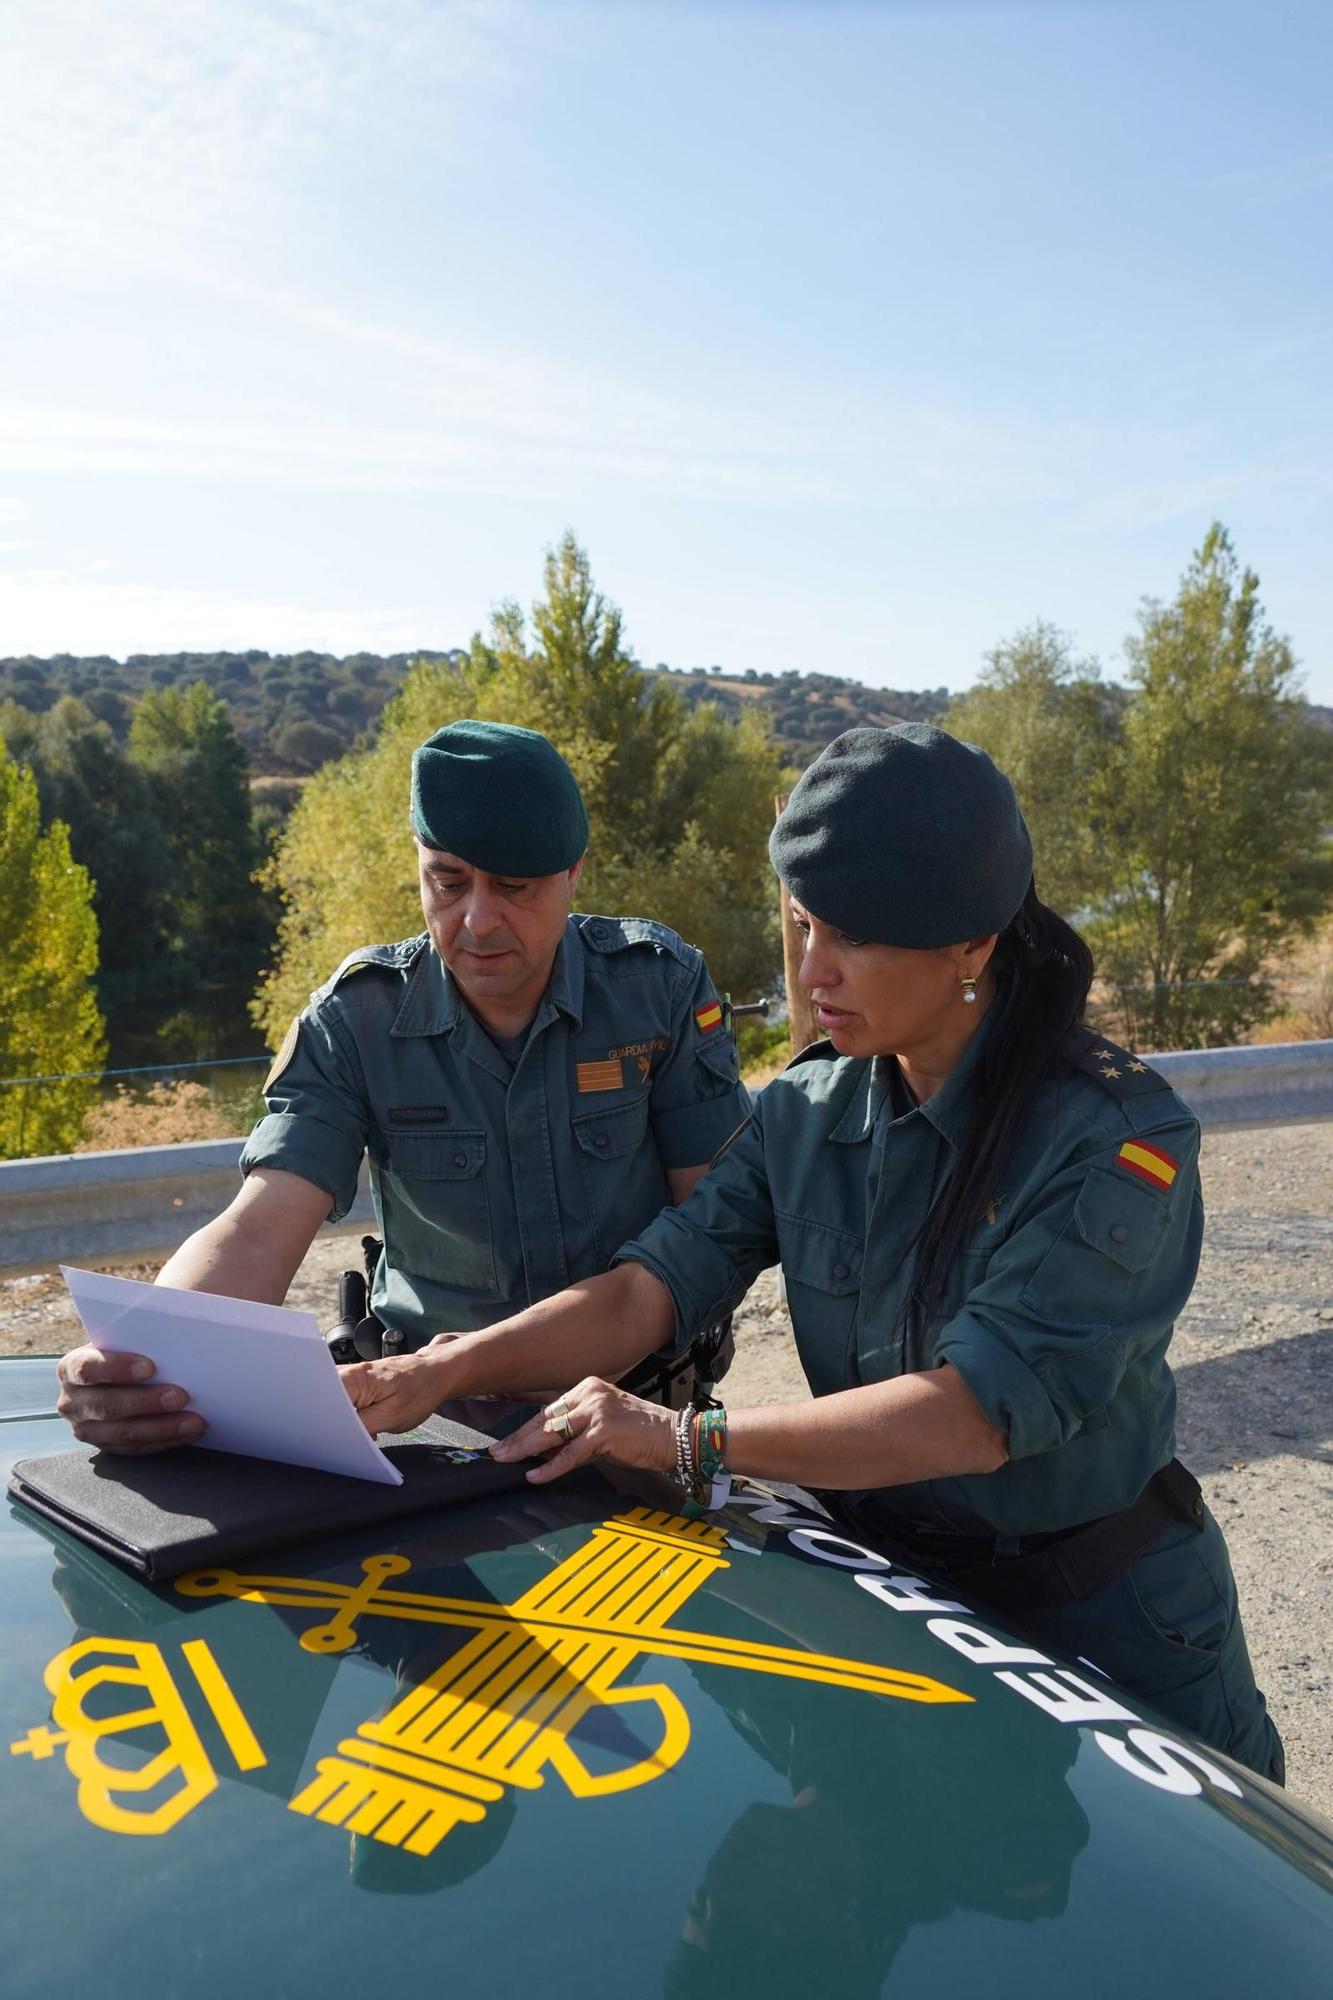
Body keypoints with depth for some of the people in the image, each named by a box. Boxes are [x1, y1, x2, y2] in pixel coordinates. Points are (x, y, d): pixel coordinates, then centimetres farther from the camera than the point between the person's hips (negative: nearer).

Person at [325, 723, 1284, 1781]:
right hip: (886, 1574, 4)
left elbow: (978, 1413, -31)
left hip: (1098, 1614, -4)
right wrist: (440, 1372, -26)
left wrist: (685, 1439, -33)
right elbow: (649, 1288, -12)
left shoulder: (1118, 1137, -24)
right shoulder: (807, 1112, -6)